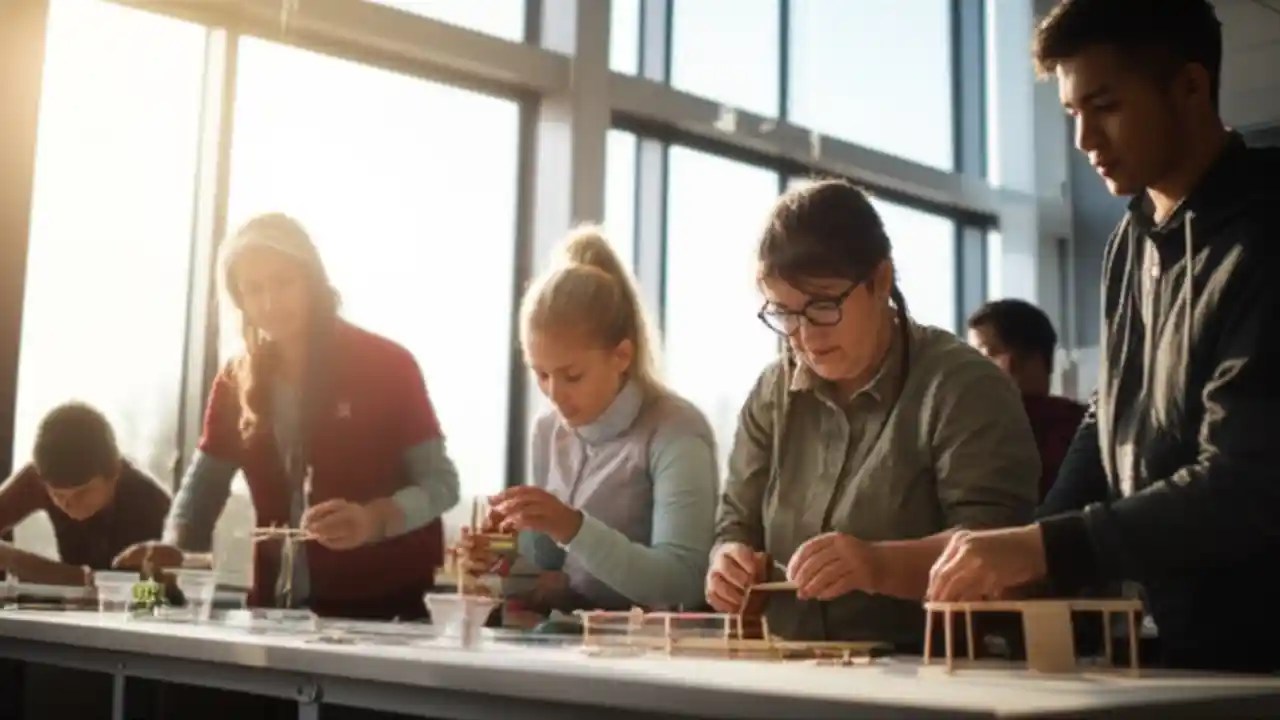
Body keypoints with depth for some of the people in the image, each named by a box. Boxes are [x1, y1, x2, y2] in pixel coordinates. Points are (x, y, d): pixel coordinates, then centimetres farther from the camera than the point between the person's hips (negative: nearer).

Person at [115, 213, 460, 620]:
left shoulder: (385, 365, -7)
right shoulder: (236, 382, 6)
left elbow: (441, 483, -10)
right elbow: (203, 486, 5)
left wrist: (372, 519, -28)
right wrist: (173, 548, -16)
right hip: (279, 606, 4)